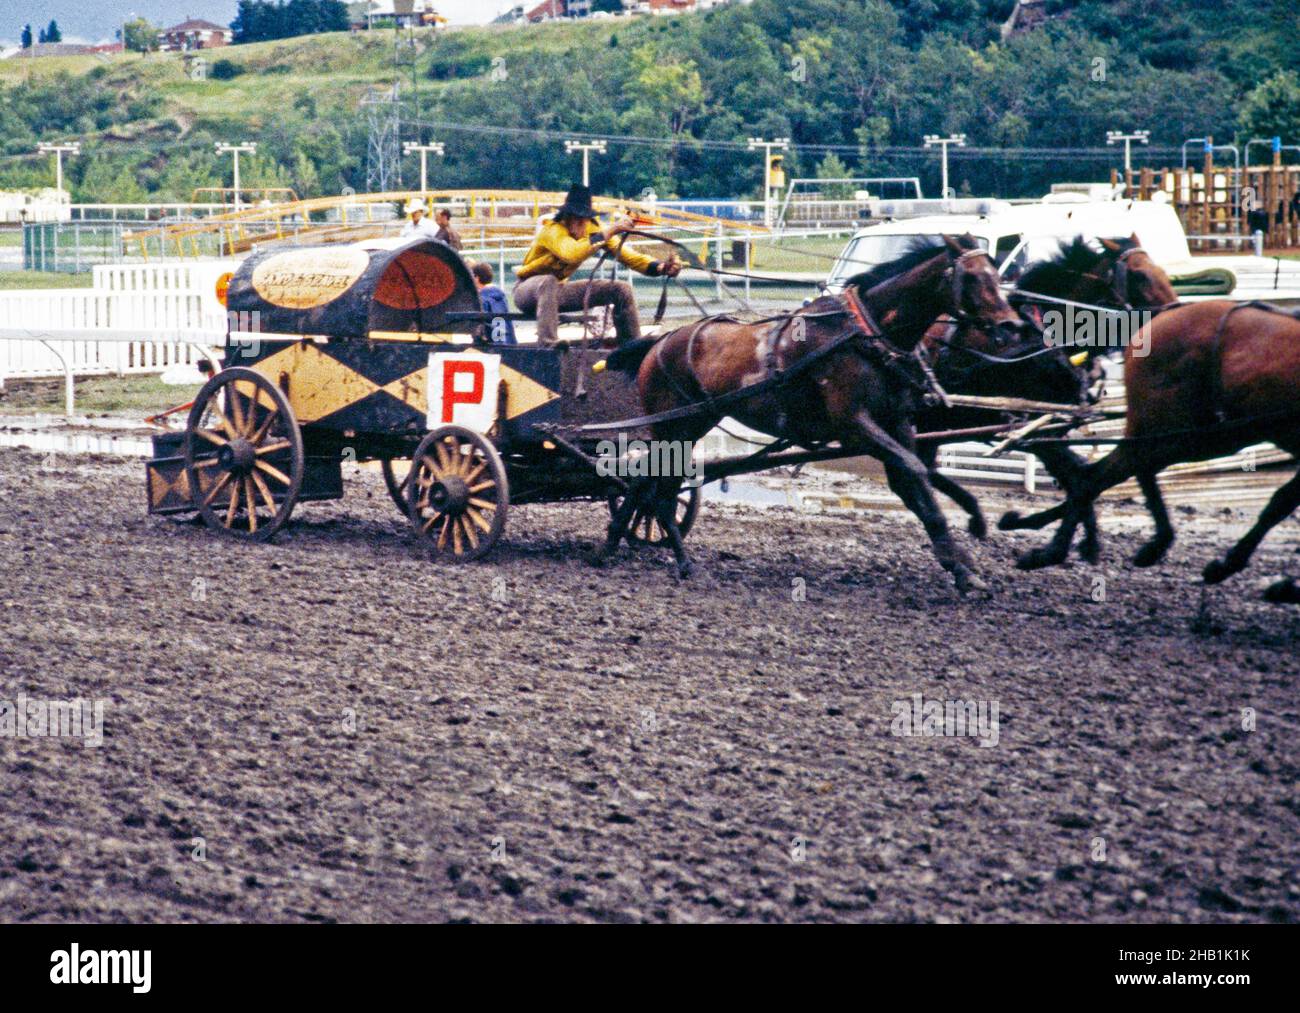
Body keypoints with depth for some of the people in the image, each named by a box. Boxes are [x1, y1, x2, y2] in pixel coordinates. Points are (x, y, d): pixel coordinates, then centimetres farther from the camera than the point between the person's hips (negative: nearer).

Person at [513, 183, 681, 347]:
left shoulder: (592, 229, -7)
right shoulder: (552, 230, -28)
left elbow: (625, 255, -12)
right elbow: (572, 254, -49)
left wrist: (660, 267, -29)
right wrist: (607, 233, -48)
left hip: (557, 290, 7)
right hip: (528, 289, -7)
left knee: (621, 289, -2)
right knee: (548, 282, -42)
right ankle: (547, 345, -46)